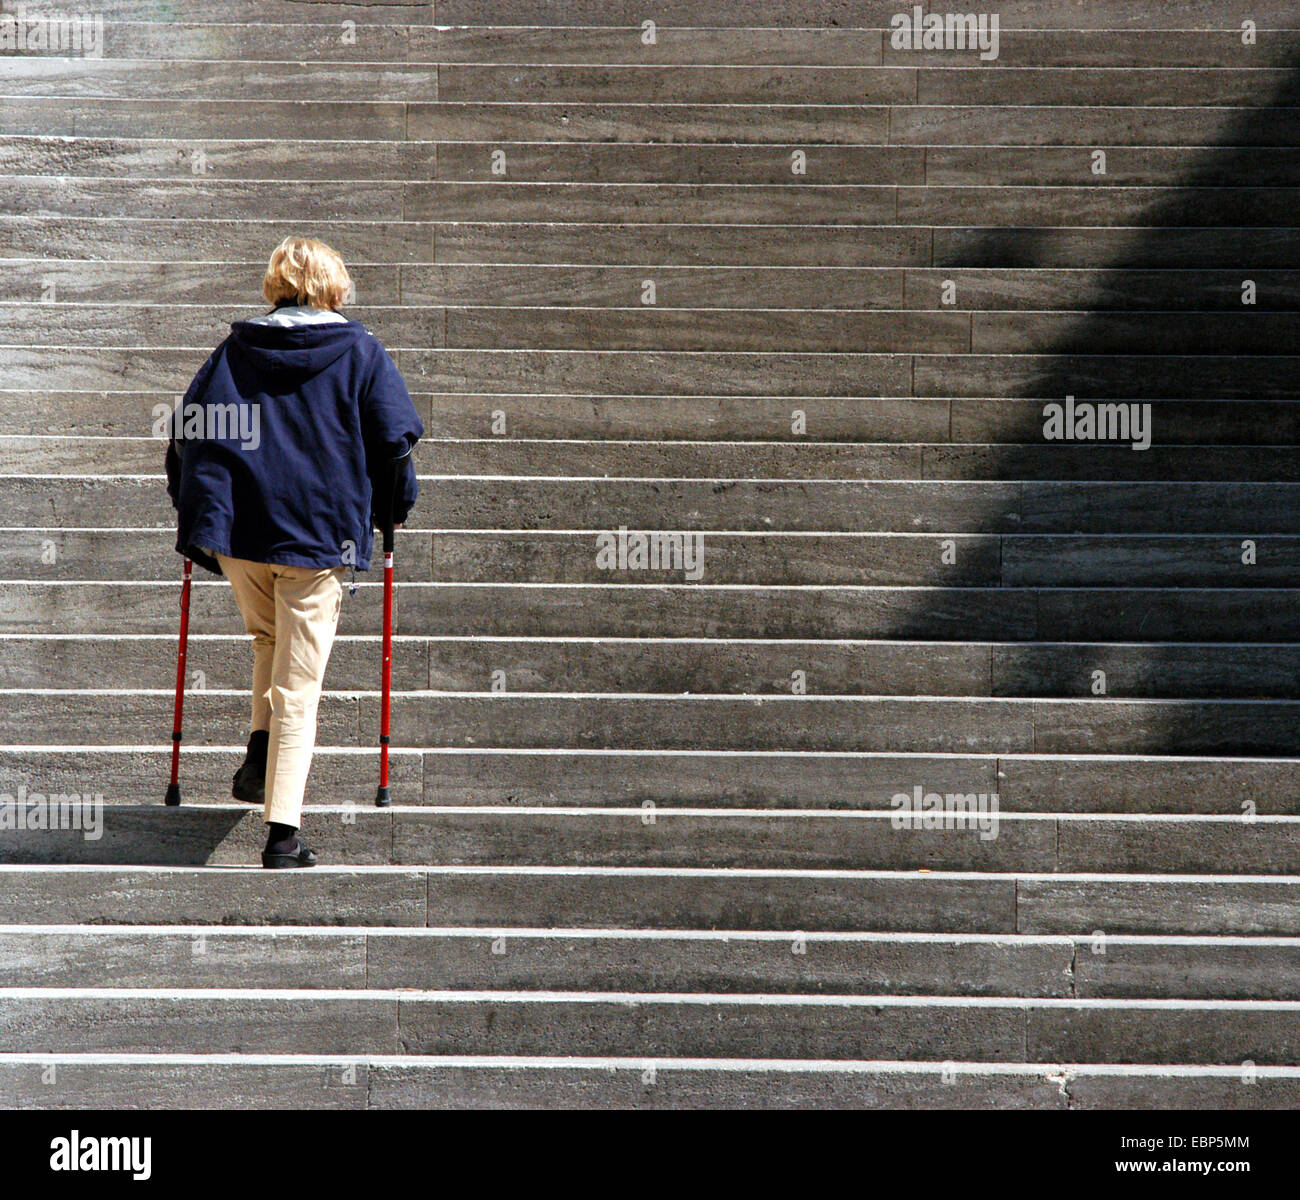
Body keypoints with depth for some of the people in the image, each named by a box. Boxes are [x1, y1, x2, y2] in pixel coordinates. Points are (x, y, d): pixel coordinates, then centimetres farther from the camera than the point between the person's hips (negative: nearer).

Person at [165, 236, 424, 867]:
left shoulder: (233, 350, 9)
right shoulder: (360, 352, 3)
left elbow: (188, 432, 8)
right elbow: (395, 438, -1)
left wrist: (193, 515, 17)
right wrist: (397, 503, 16)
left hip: (237, 532, 3)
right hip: (321, 532, -2)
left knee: (269, 640, 29)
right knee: (298, 685, 1)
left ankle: (261, 749, 7)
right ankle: (282, 832, -3)